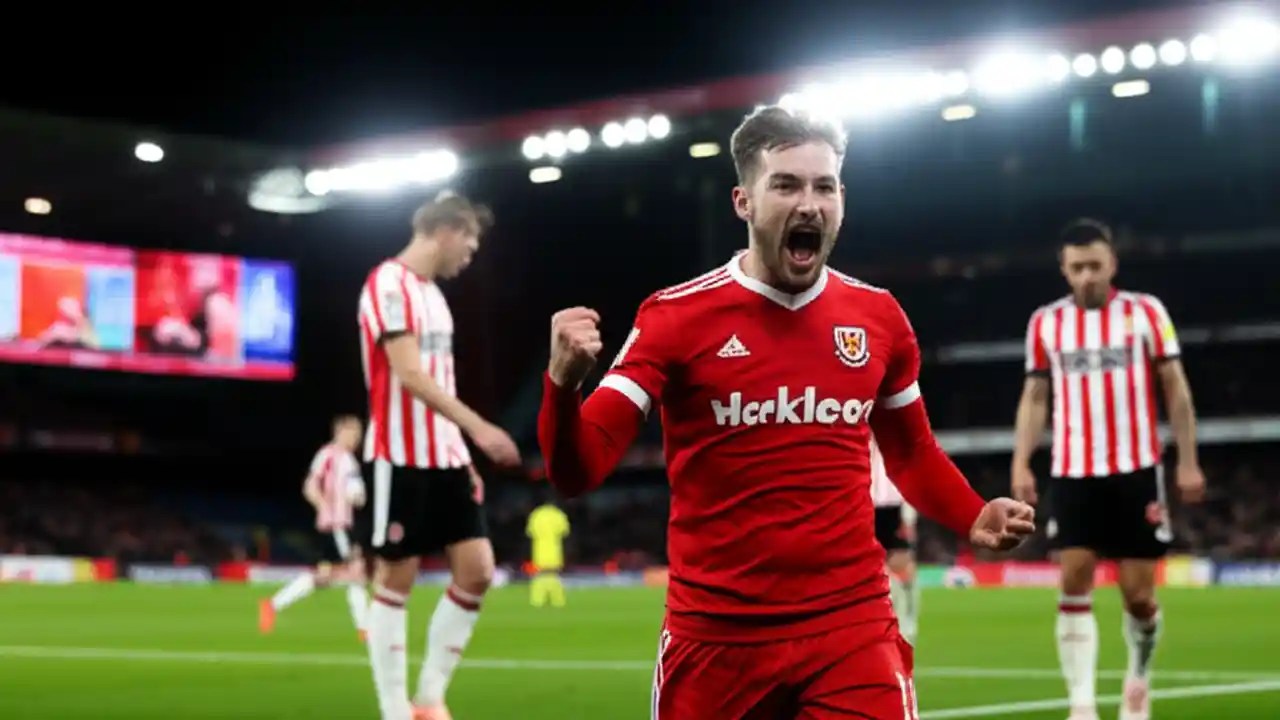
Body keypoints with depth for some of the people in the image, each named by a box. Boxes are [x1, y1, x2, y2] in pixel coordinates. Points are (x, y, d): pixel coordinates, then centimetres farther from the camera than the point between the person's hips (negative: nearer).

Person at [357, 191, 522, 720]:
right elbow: (409, 374, -22)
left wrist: (463, 451, 17)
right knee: (396, 580, -1)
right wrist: (479, 428, -27)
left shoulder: (431, 292, 18)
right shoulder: (390, 285, -12)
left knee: (477, 570, 1)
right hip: (401, 457, -9)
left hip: (444, 455, 9)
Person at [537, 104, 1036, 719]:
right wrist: (563, 383, -30)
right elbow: (578, 470, -11)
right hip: (714, 637, -2)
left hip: (853, 627, 2)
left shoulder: (877, 316, 6)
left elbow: (912, 453, 21)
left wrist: (973, 518, 2)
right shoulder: (676, 316, -6)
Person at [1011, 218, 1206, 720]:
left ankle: (1139, 678, 29)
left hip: (1136, 471, -1)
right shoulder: (1045, 322, 5)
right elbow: (1035, 396, 10)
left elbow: (1175, 388, 4)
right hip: (1072, 474, 1)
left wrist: (1187, 460, -1)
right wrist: (1021, 464, 0)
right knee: (1074, 586, -9)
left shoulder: (1145, 312, 1)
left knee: (1138, 595, 2)